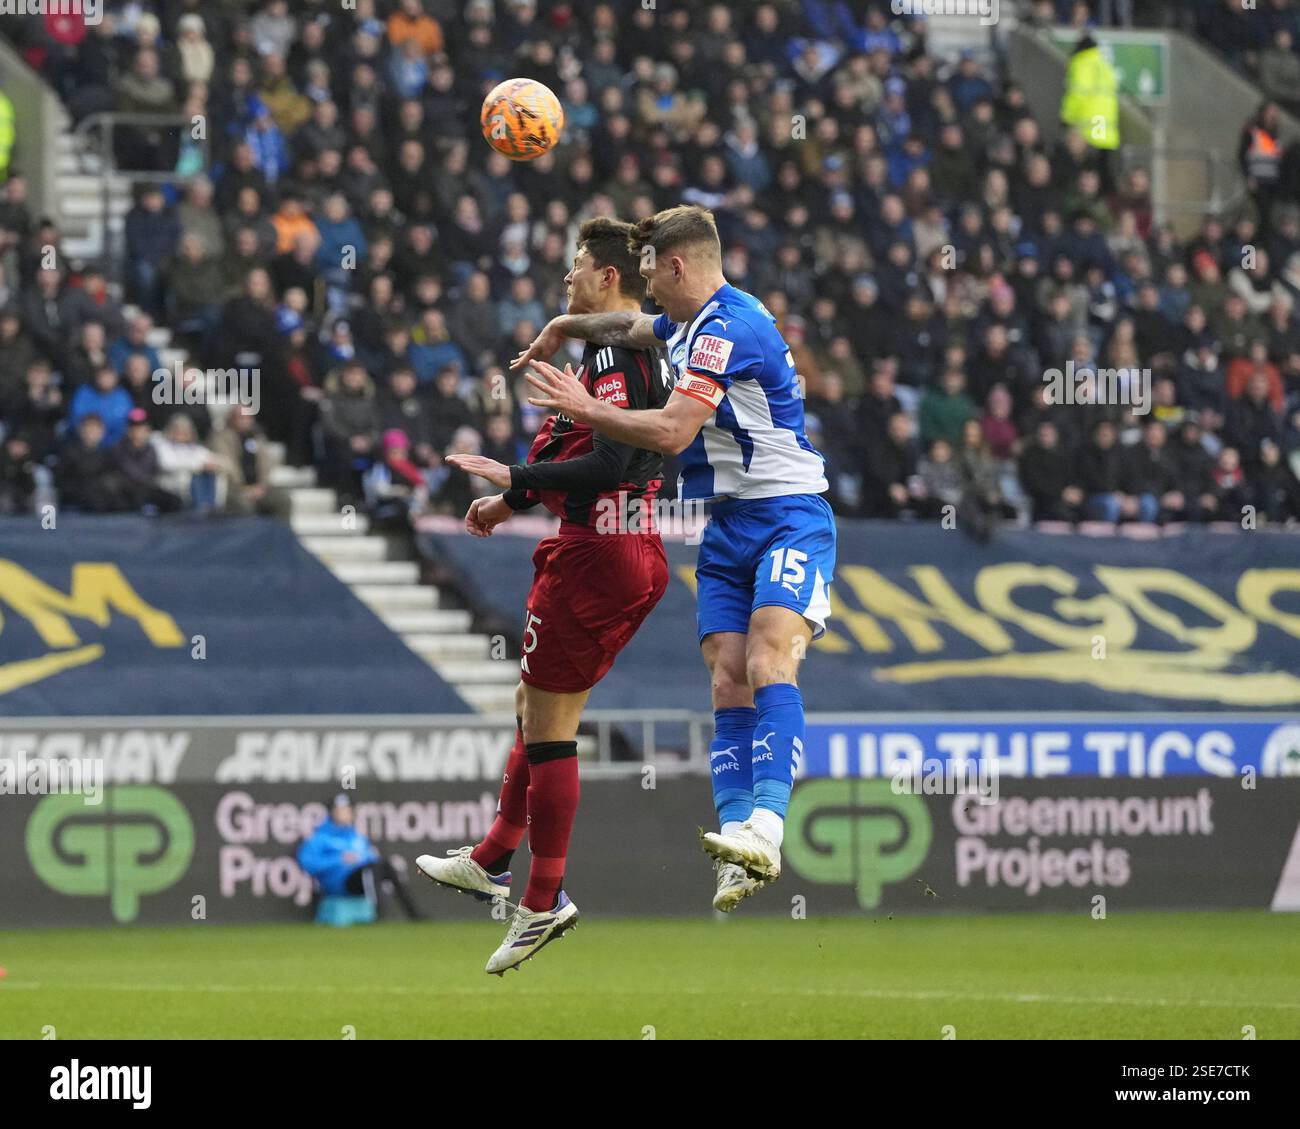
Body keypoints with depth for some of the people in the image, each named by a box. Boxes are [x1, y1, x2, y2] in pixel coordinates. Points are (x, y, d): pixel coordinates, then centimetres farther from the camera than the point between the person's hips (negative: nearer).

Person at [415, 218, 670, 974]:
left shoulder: (612, 353, -17)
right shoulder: (651, 350, 13)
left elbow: (608, 465, -25)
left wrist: (515, 480, -17)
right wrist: (516, 501, 20)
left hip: (593, 560, -10)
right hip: (637, 554, 10)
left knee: (549, 727, -3)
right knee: (534, 704, 21)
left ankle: (543, 904, 1)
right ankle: (495, 860, 31)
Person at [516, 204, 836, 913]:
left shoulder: (728, 328, -16)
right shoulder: (690, 323, 16)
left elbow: (672, 432, -21)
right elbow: (633, 326, 41)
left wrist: (584, 409, -10)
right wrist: (563, 328, 41)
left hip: (787, 518, -10)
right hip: (727, 529, 10)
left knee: (769, 659, -27)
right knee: (728, 680, -6)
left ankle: (763, 828, -42)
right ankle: (738, 844, -14)